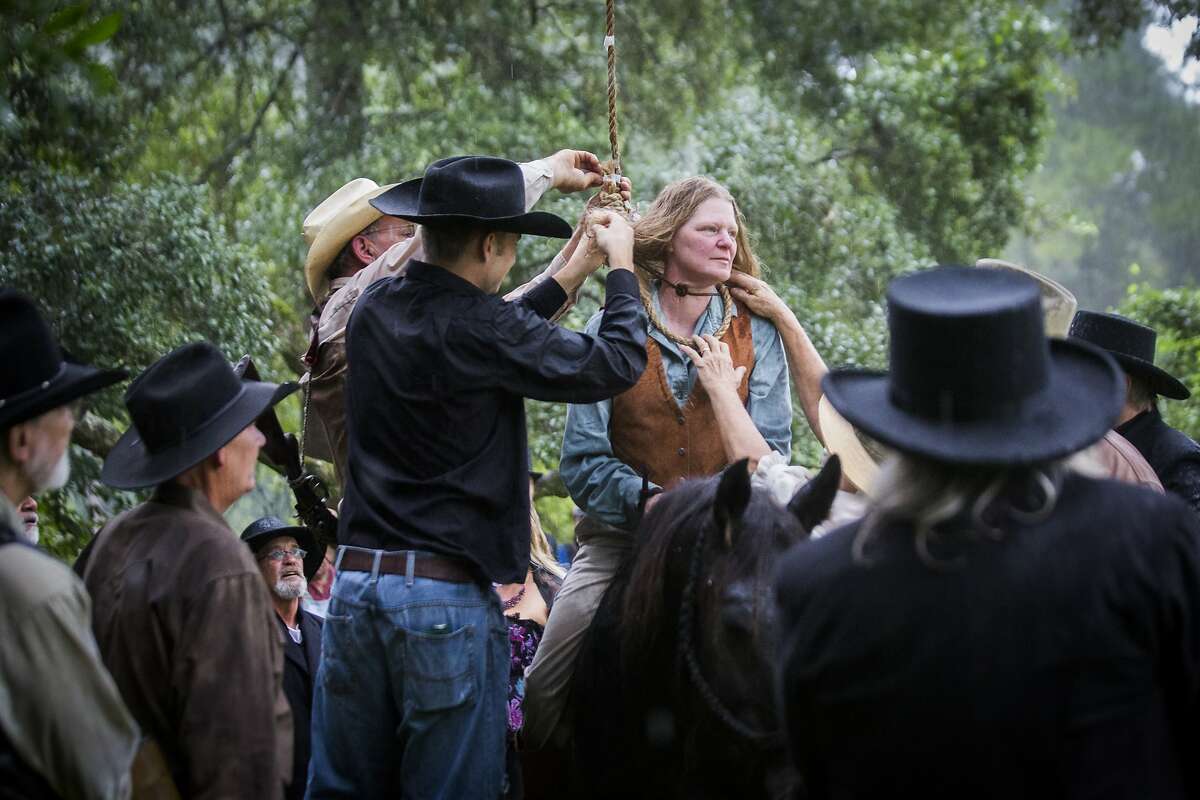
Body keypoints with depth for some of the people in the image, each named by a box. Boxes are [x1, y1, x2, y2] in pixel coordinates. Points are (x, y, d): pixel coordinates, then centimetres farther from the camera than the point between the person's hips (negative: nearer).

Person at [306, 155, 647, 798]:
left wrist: (577, 270, 26)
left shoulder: (374, 310, 7)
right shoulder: (480, 329, -14)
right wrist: (620, 263, 10)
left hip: (357, 578, 7)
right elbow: (618, 362, -6)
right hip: (447, 594, -7)